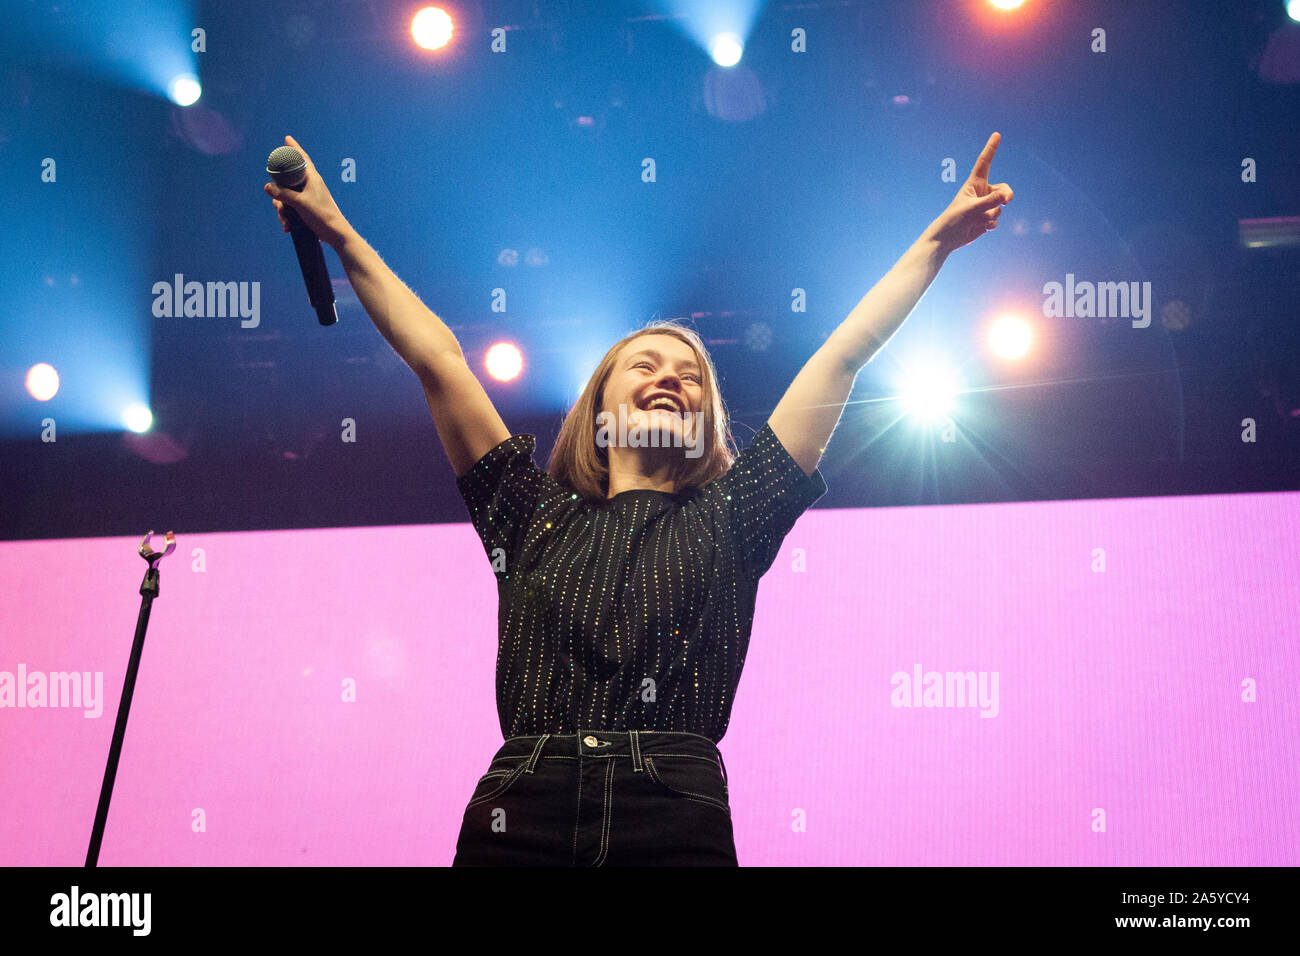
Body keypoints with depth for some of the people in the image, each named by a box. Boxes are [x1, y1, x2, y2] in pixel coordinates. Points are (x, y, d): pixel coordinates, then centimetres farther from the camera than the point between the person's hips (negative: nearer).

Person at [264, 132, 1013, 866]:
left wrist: (937, 242, 18)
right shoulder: (535, 516, 18)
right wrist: (339, 234, 21)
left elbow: (843, 358, 16)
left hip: (676, 829, 0)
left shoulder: (728, 521, 16)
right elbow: (437, 358, 19)